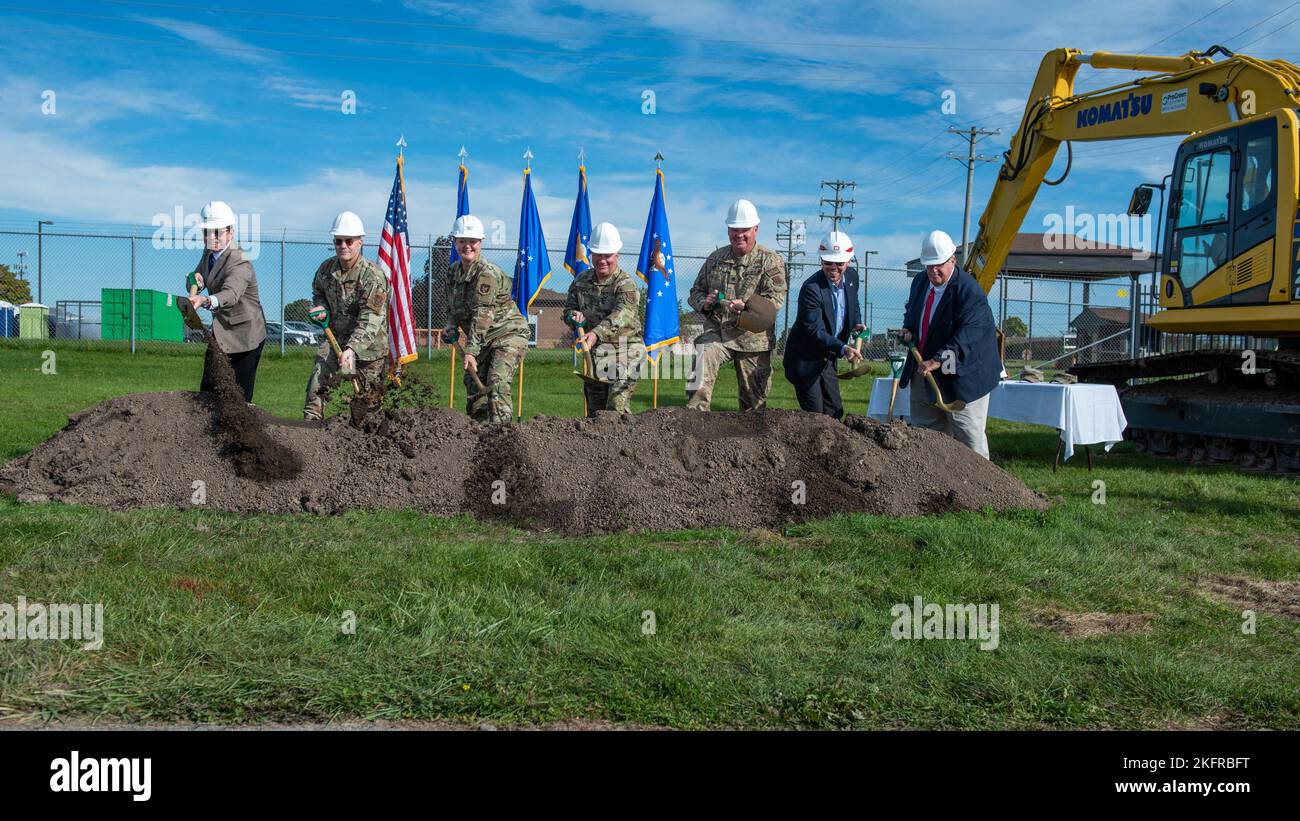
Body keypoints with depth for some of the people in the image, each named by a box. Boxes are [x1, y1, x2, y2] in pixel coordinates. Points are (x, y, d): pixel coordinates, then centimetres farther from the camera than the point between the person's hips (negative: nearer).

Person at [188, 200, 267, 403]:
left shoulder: (240, 264, -25)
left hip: (244, 336, -8)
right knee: (207, 390, 11)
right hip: (220, 333, 8)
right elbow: (196, 282, 10)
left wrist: (206, 301, -64)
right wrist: (197, 281, -15)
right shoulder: (209, 253, 2)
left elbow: (231, 294, -43)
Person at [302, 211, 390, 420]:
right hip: (335, 336, 5)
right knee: (319, 373, -12)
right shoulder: (327, 268, -2)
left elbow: (370, 321, -27)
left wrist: (352, 349, -38)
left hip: (368, 343, -5)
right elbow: (318, 292, 21)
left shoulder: (373, 276, -22)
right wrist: (321, 308, -4)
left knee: (371, 394, 4)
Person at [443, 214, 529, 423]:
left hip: (508, 334, -9)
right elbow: (458, 307, 20)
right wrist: (453, 327, 0)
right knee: (473, 387, 8)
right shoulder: (456, 270, 6)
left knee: (497, 384, -24)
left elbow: (482, 316, -26)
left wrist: (470, 351, -29)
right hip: (483, 341, 9)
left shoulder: (487, 274, -21)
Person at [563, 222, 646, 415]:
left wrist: (596, 334, -46)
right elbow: (568, 308, 15)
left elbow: (621, 315, -30)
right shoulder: (581, 280, 7)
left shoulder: (626, 284, -14)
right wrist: (574, 316, -11)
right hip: (594, 353, 6)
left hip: (624, 351, -6)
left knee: (617, 409, -18)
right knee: (594, 410, 11)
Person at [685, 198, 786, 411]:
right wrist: (704, 303, -6)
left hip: (753, 338, -2)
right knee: (703, 356, -29)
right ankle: (695, 413, -32)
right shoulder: (716, 258, 12)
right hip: (716, 331, 2)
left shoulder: (770, 261, 0)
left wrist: (746, 306, -30)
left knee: (754, 399, 3)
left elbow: (775, 299, -12)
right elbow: (695, 292, 19)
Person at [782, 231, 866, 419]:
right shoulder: (811, 288, -24)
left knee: (834, 412, 12)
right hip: (805, 360, -7)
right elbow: (815, 331, -30)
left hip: (828, 359, 8)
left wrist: (857, 324, 2)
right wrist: (843, 348, -42)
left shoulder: (852, 276, -1)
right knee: (815, 416, -7)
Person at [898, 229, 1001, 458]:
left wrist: (938, 360, -37)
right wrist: (908, 329, 4)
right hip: (923, 371, 8)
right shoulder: (920, 283, 7)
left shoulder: (969, 291, -19)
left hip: (960, 375, -8)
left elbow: (967, 334, -29)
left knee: (968, 435, -4)